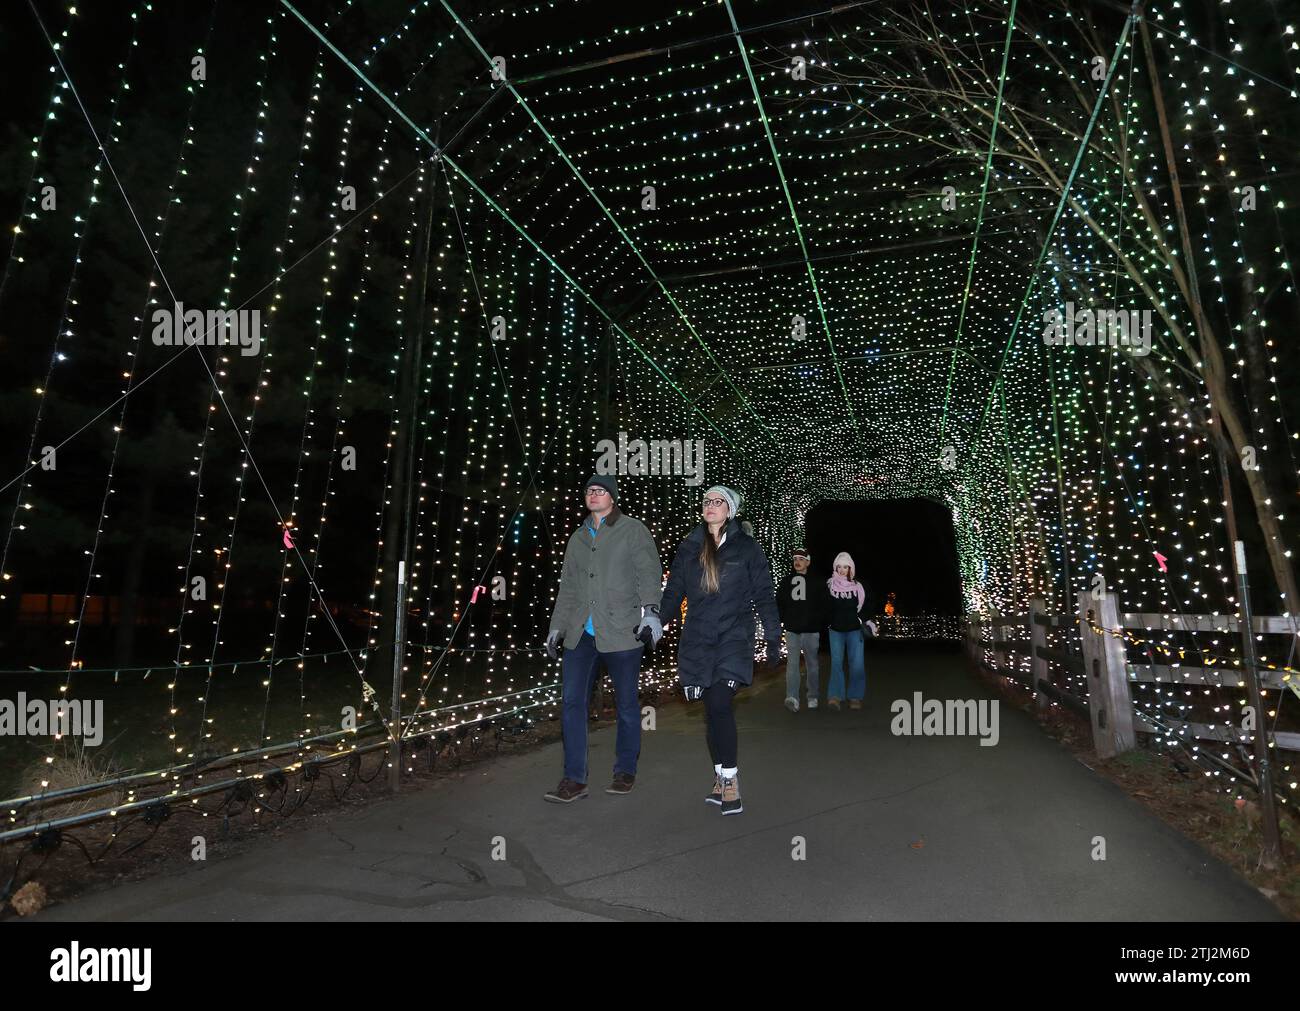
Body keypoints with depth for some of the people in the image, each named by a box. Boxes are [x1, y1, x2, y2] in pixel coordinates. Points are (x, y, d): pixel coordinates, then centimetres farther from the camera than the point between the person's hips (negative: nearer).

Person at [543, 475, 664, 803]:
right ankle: (574, 779, 8)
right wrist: (556, 627, 18)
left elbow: (649, 573, -7)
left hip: (622, 632, -5)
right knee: (572, 702, -1)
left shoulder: (633, 530, 2)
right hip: (581, 634, 5)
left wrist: (650, 611, -20)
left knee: (626, 704, 6)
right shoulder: (577, 538, 18)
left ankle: (626, 771, 23)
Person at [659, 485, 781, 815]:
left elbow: (763, 594, 4)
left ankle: (729, 779, -2)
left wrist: (772, 633, -1)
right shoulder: (688, 548, 11)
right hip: (697, 641, 3)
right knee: (712, 710, 6)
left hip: (734, 638, -3)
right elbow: (673, 592, 13)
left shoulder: (746, 547, 4)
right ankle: (722, 778, 20)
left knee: (719, 704, -16)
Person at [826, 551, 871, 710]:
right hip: (836, 630, 0)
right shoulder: (829, 585, -2)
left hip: (854, 630, 1)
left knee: (857, 664, -3)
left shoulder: (858, 587, 1)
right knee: (836, 662, -5)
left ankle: (855, 697, 7)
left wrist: (861, 619, -4)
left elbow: (865, 607, 9)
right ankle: (835, 696, -6)